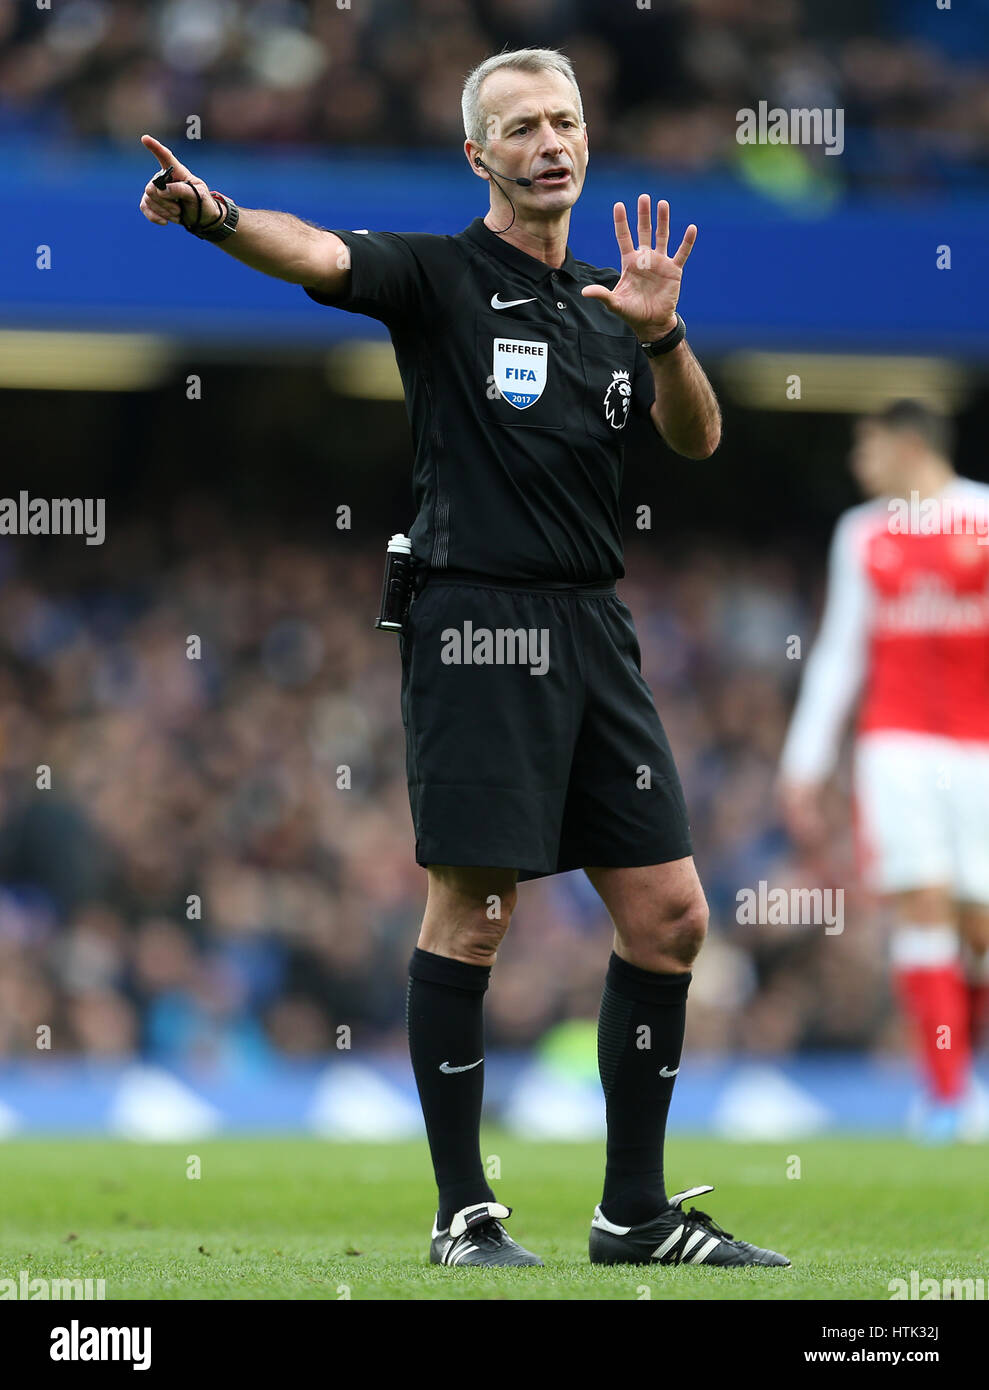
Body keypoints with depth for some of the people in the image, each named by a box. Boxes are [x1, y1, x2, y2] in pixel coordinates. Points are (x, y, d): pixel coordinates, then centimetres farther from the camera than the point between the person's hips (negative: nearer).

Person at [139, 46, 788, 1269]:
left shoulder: (604, 306, 18)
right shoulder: (439, 277, -1)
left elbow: (695, 438, 10)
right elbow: (322, 255, -20)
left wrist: (660, 334, -10)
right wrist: (216, 217, -41)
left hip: (593, 629, 6)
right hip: (478, 623, -6)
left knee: (668, 916, 5)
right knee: (470, 915, -6)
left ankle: (636, 1212, 14)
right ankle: (464, 1216, 0)